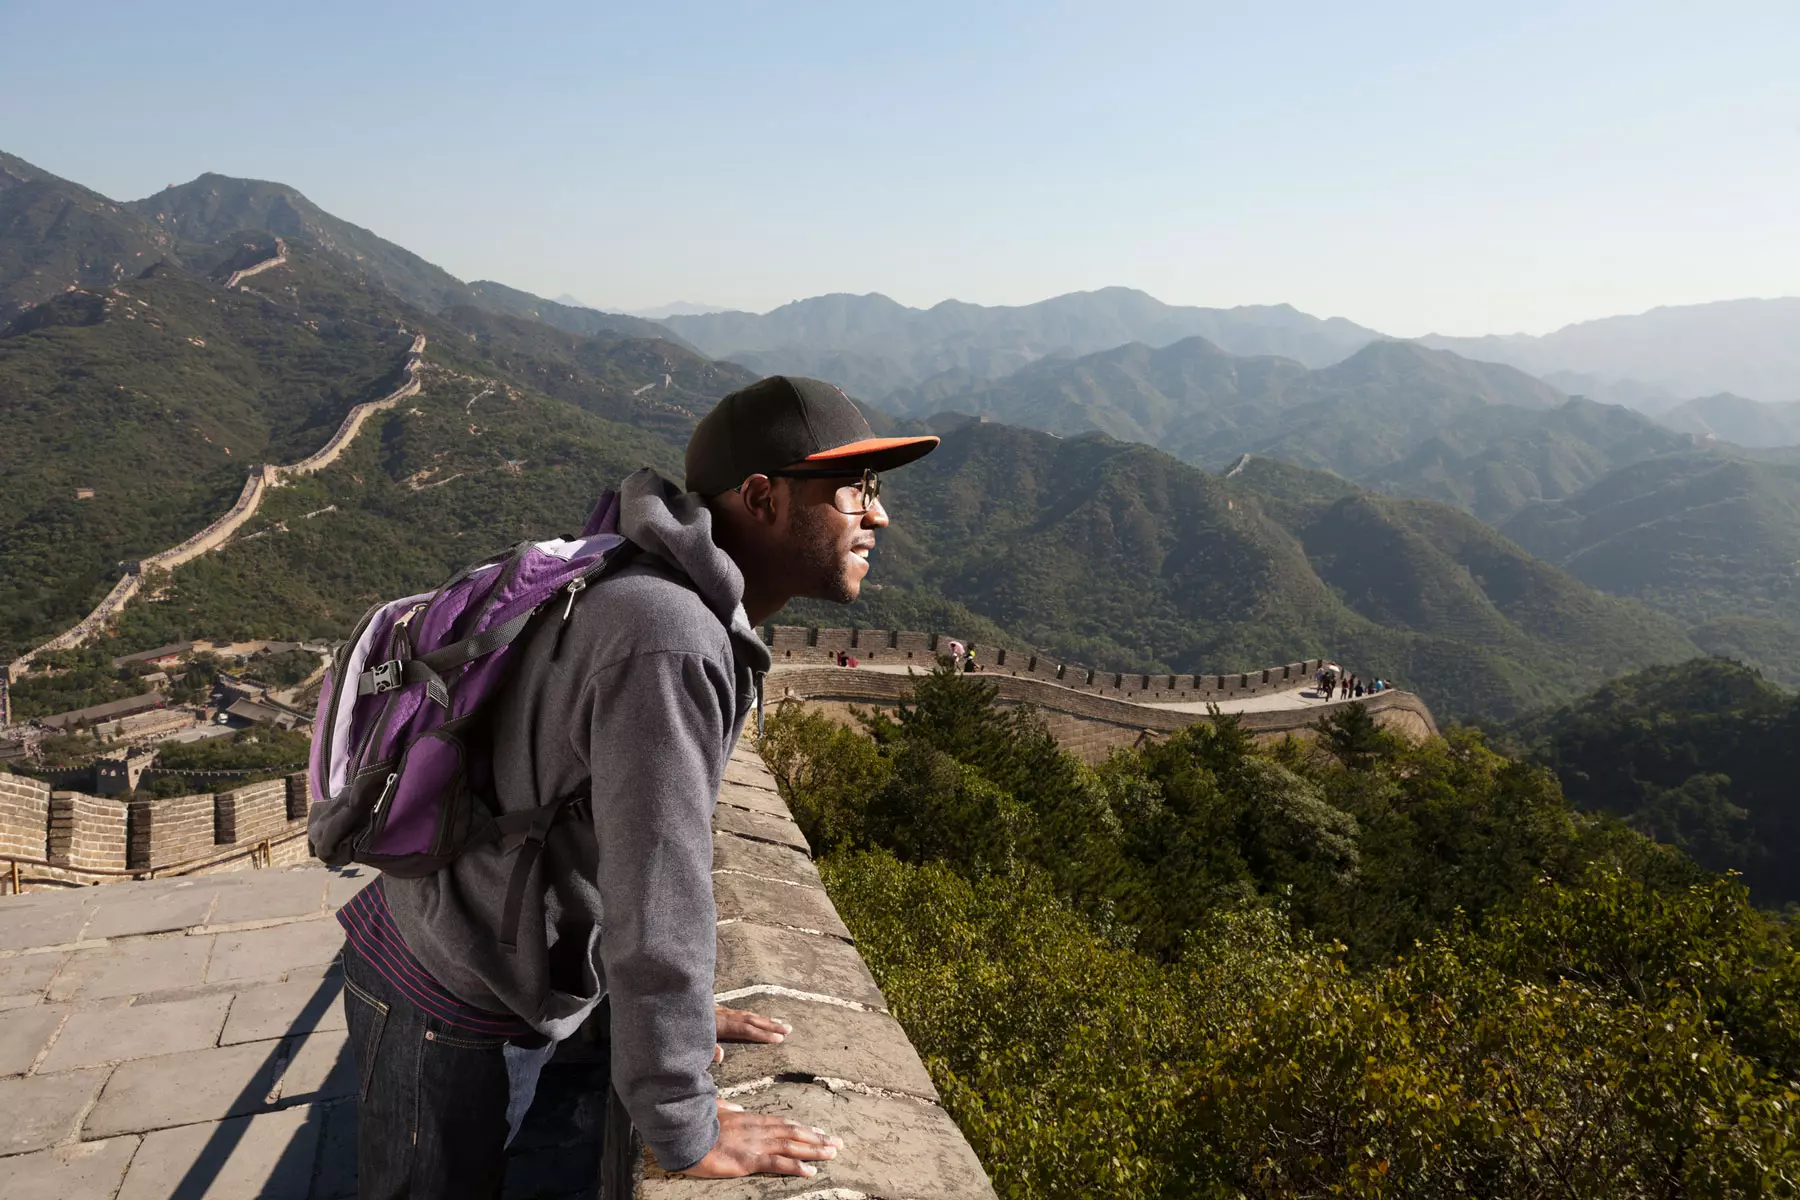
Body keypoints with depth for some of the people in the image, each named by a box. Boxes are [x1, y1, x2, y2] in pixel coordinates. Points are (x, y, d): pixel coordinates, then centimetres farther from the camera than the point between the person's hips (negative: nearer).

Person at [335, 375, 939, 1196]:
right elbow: (656, 905, -29)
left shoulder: (701, 618, 0)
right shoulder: (668, 645, -32)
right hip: (443, 1005, -9)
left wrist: (678, 1008, 13)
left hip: (498, 983, 9)